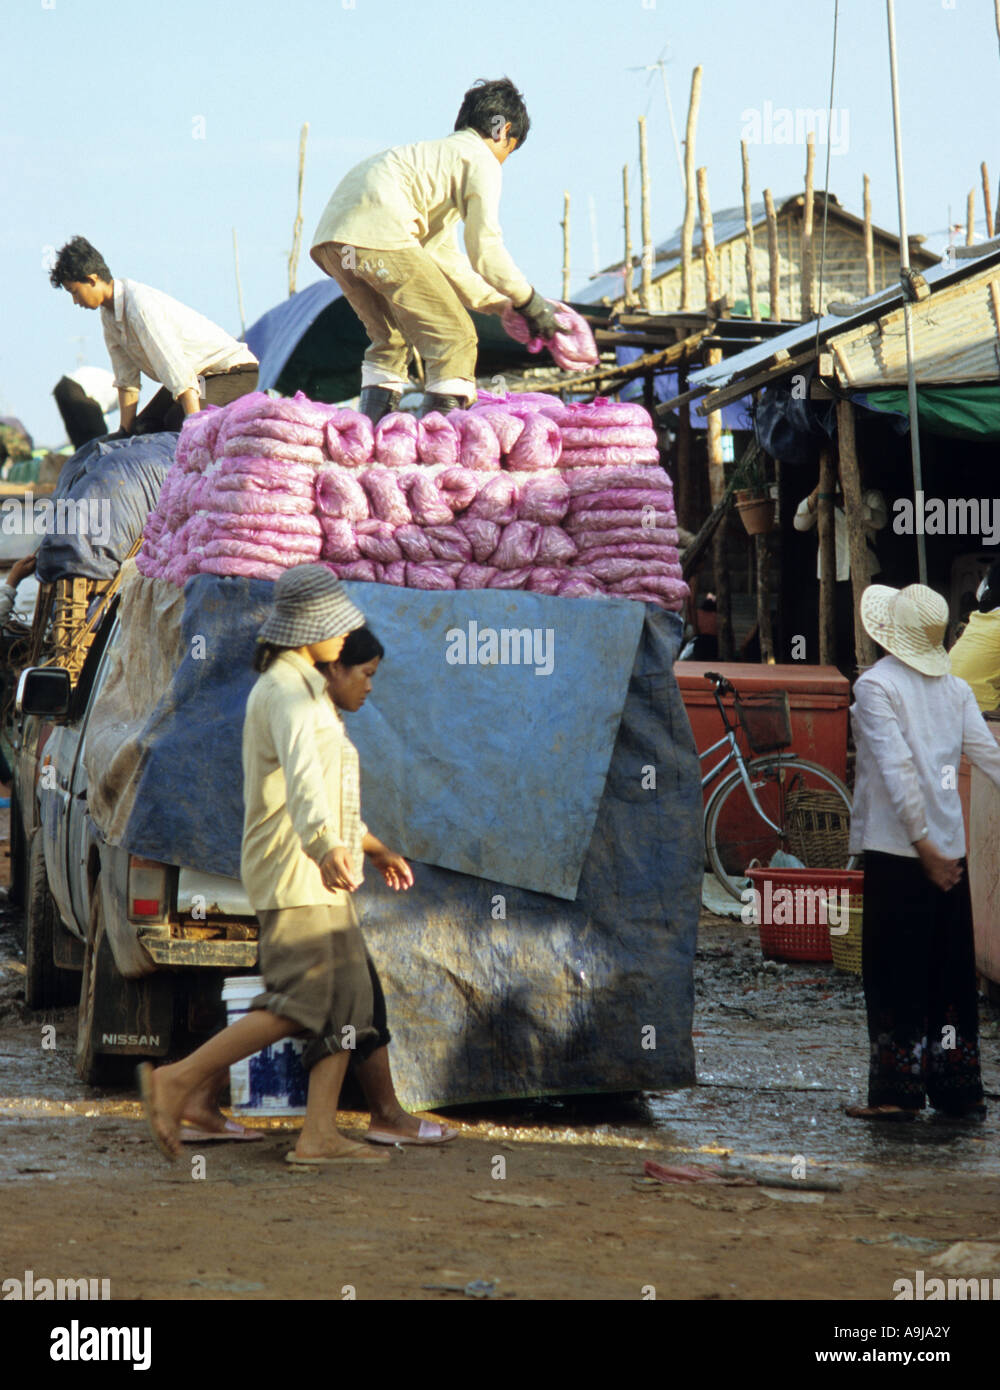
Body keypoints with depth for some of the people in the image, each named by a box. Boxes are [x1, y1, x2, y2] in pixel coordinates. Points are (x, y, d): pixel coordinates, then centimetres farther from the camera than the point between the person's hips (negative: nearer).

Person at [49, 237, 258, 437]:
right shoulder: (108, 314, 0)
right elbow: (126, 379, 6)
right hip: (202, 375, 9)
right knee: (143, 429, -4)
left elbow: (179, 373, -33)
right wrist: (126, 432, 3)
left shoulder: (141, 306, -28)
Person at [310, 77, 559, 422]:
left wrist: (499, 304, 37)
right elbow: (485, 249, 1)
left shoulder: (436, 152, 37)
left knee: (390, 339, 26)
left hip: (329, 239, 9)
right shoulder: (482, 160, 10)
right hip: (379, 236, -9)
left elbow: (445, 256, 38)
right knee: (455, 340, -3)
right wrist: (529, 303, 12)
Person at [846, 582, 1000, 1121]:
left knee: (895, 976, -1)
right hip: (950, 851, 5)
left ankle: (898, 1091, -2)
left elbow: (898, 772, -15)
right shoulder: (954, 688, 8)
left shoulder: (876, 685, -8)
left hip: (896, 851, -5)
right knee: (950, 975, 10)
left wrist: (923, 845, -14)